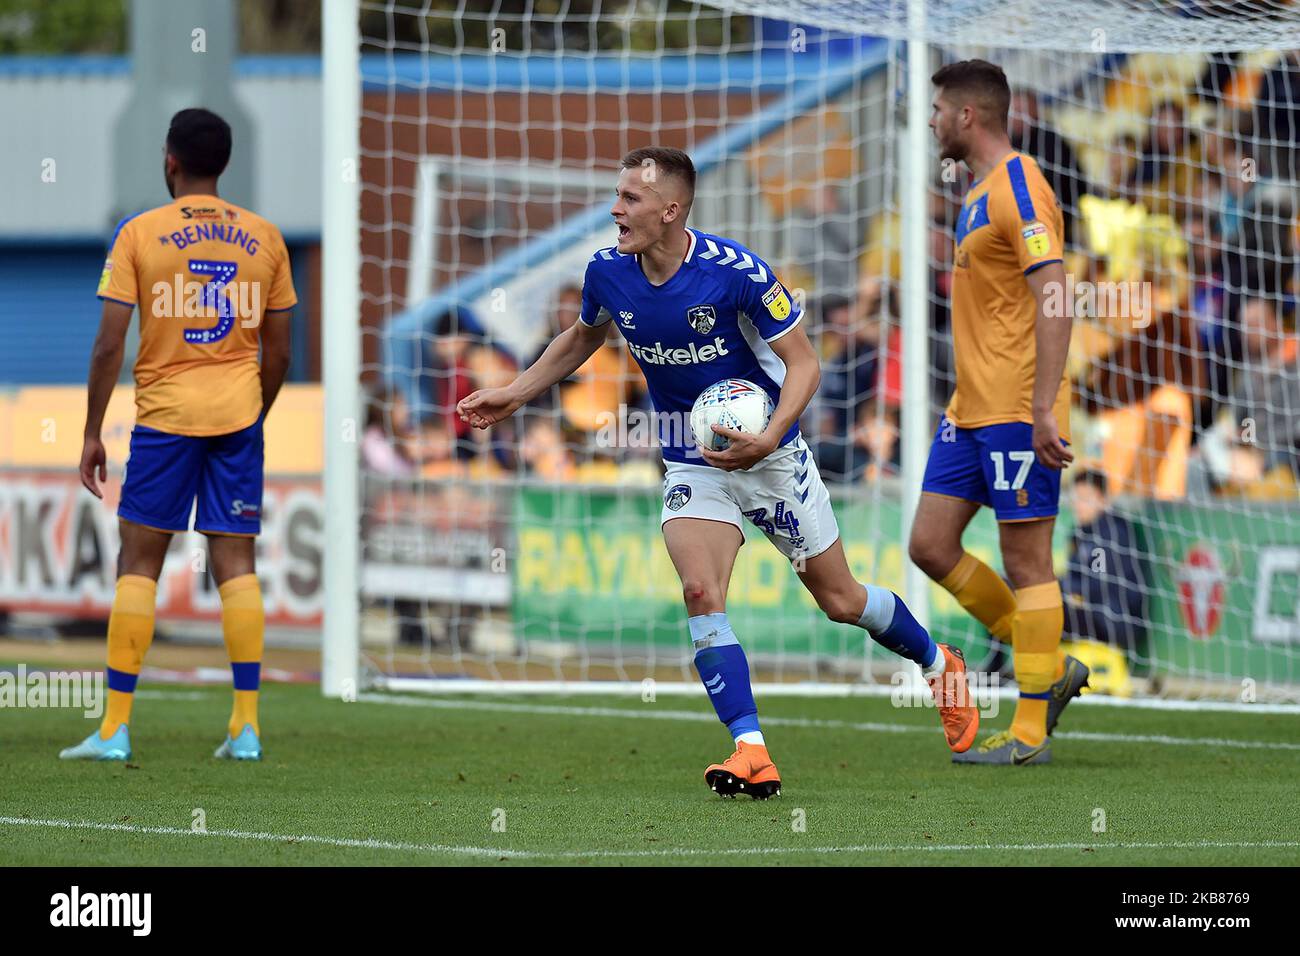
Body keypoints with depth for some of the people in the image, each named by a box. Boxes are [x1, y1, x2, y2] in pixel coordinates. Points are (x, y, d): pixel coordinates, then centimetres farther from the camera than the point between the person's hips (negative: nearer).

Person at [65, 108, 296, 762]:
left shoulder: (139, 234, -4)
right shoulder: (264, 238, 7)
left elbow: (109, 345, -6)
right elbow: (278, 352, 10)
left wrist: (92, 433, 0)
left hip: (165, 413, -3)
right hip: (238, 414, 3)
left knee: (139, 562, 2)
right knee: (236, 564, 4)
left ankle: (116, 727, -1)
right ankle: (246, 726, 0)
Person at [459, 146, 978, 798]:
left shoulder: (734, 271, -24)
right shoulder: (607, 273, -9)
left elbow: (803, 363, -16)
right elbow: (582, 339, 15)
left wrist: (770, 436, -31)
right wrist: (513, 394, 11)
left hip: (770, 455, -3)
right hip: (691, 468, 3)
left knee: (840, 600, 9)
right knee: (701, 593, -21)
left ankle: (938, 666, 39)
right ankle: (752, 756, -24)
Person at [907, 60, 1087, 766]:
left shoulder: (1020, 188, -13)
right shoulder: (980, 192, 17)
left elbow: (1055, 303, -20)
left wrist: (1044, 407, -25)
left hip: (1017, 412, -10)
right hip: (970, 410, 10)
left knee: (1025, 561, -5)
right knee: (930, 547, 7)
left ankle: (1029, 732, 0)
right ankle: (1050, 670, 17)